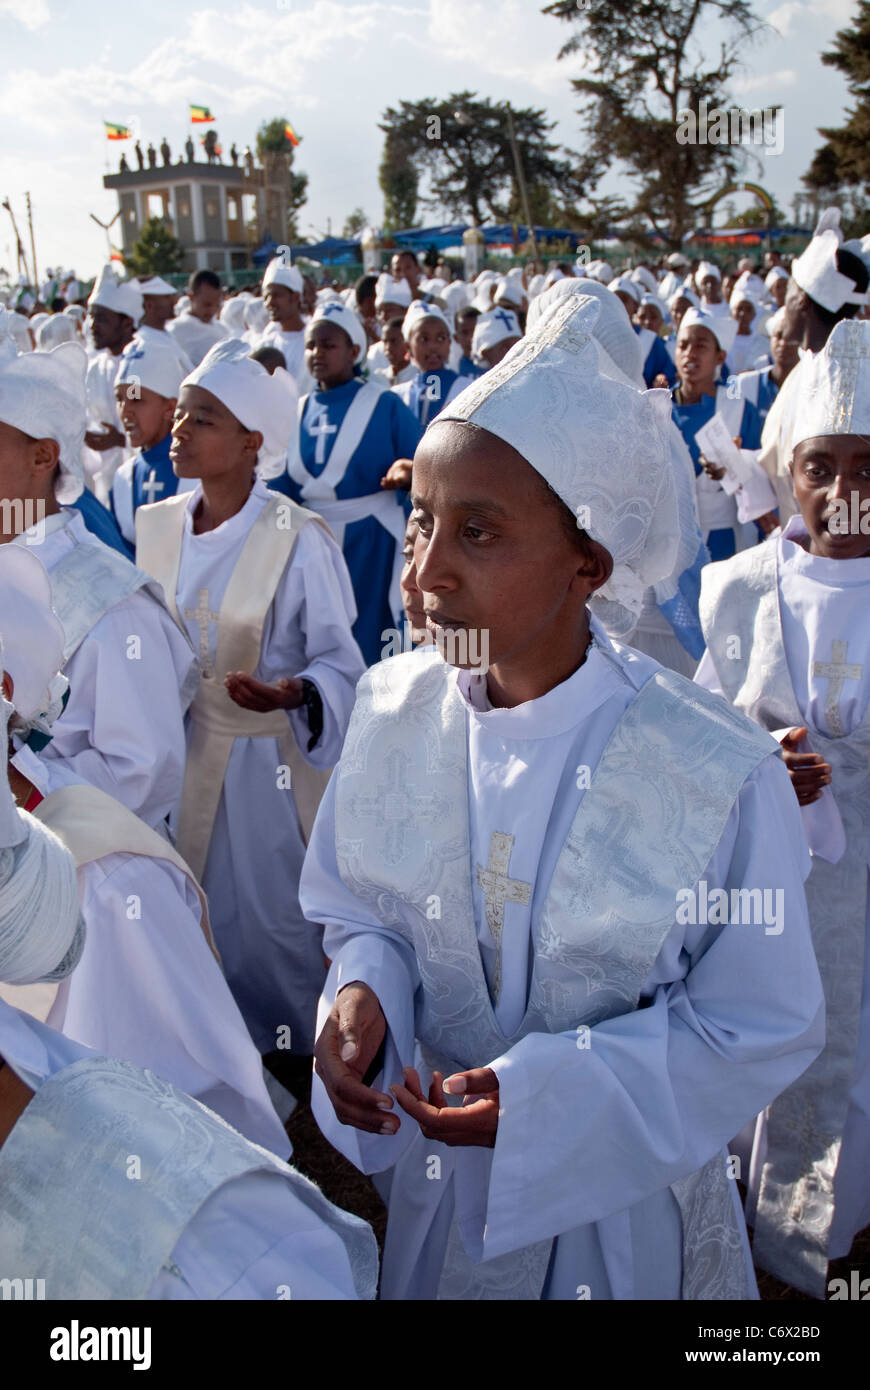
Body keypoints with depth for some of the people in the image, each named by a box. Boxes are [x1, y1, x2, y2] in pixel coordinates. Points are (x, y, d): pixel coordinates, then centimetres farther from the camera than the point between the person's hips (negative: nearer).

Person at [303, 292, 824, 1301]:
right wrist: (362, 989, -21)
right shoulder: (393, 710, -14)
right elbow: (362, 909, 1)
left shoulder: (720, 776, -26)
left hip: (624, 1196, -3)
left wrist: (548, 1094, -25)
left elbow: (764, 1027, -16)